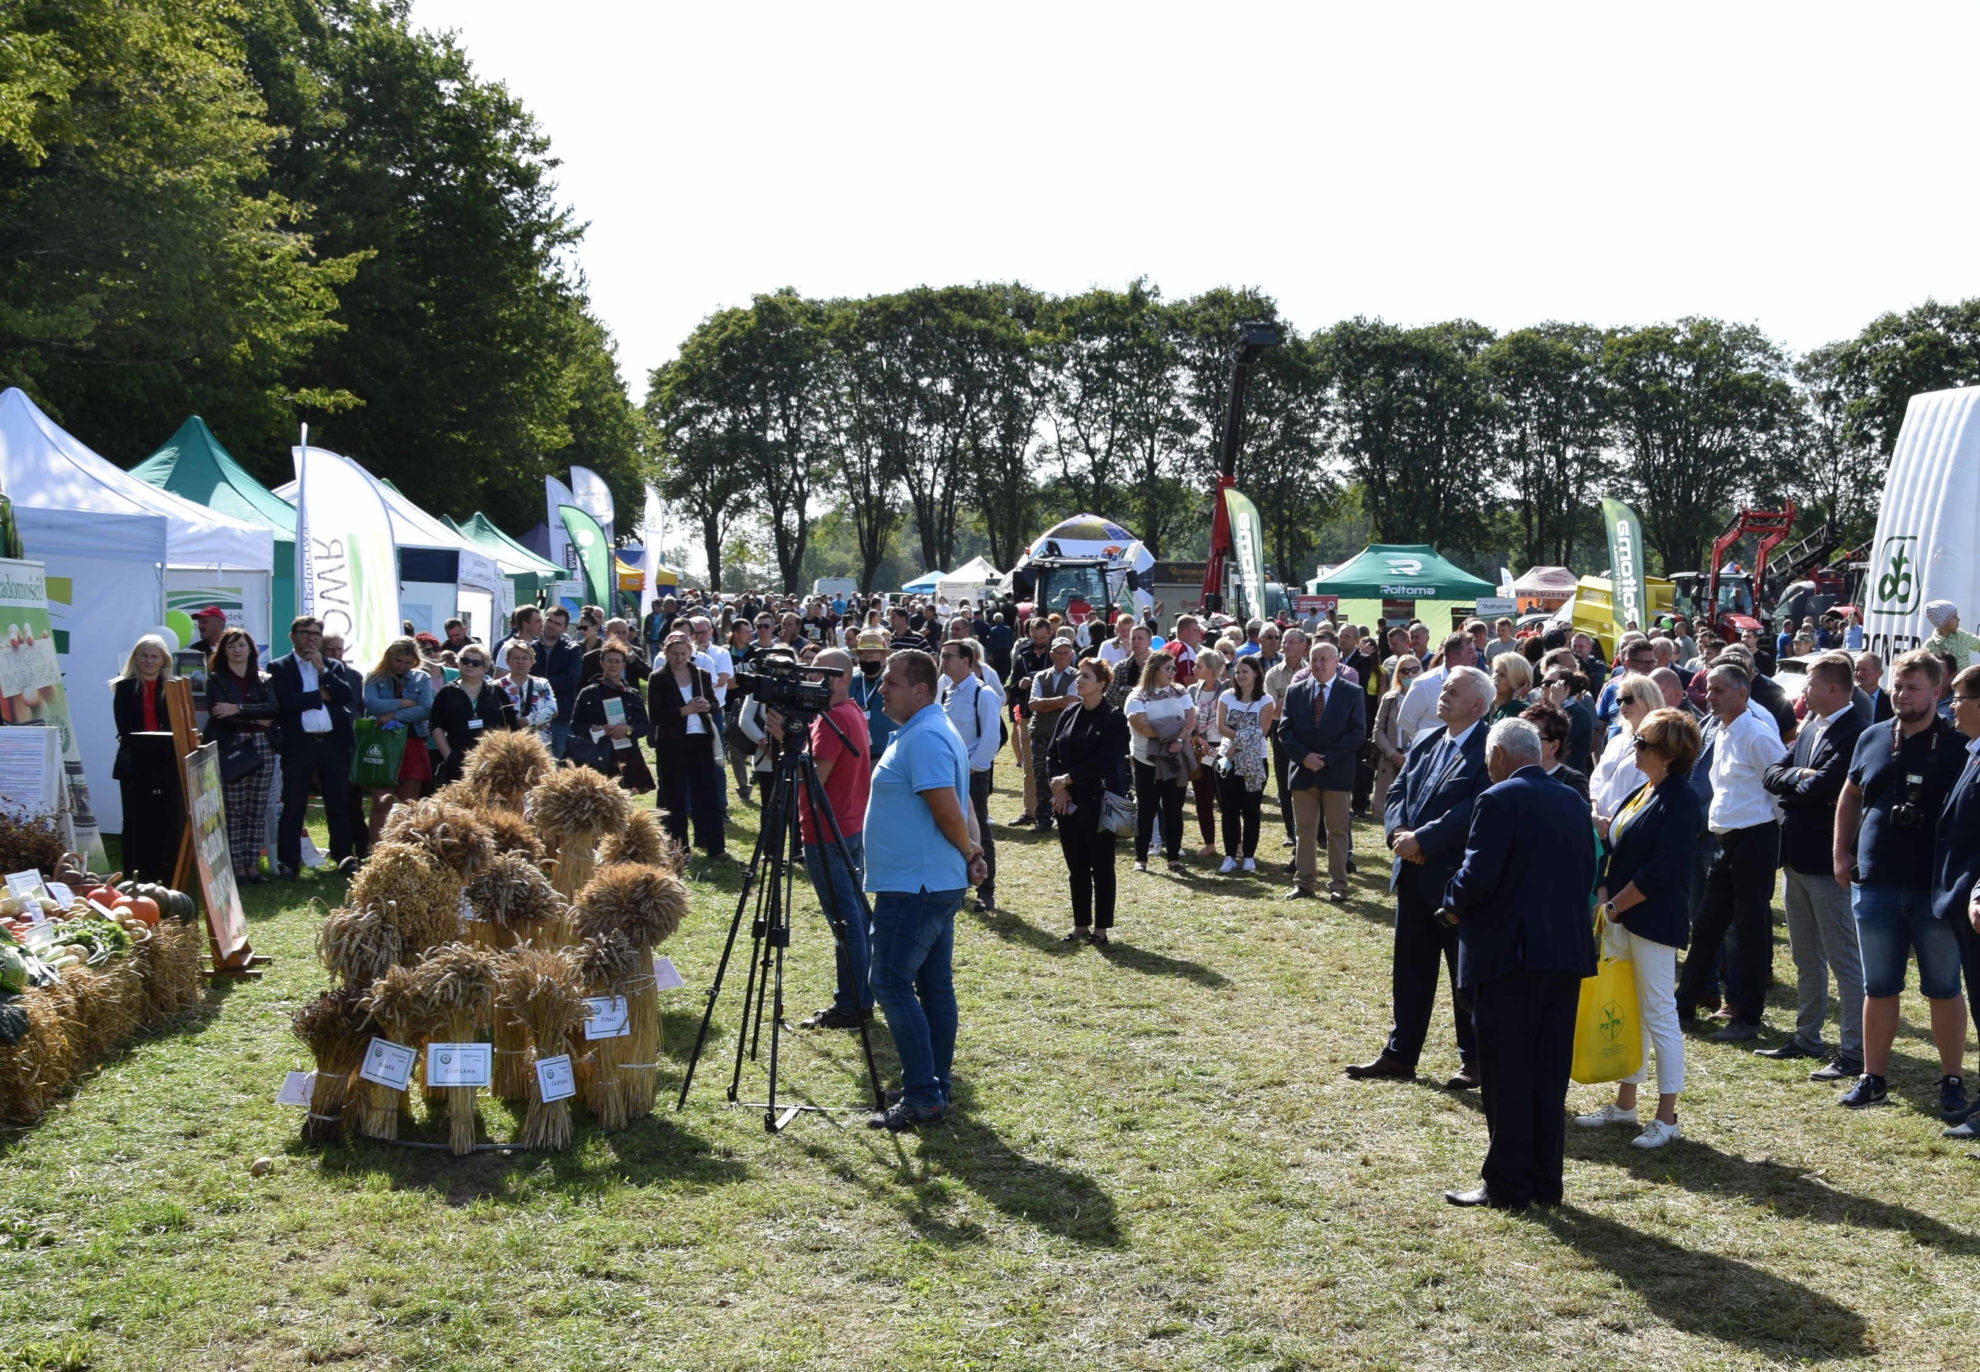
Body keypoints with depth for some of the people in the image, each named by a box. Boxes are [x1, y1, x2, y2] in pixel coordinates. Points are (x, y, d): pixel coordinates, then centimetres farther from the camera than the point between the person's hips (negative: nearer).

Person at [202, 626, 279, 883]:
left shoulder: (262, 680, 14)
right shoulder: (217, 680, 5)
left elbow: (273, 708, -2)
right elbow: (218, 713, -9)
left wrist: (239, 709, -13)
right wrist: (256, 720, -6)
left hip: (261, 748, 3)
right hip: (231, 748, -3)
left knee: (257, 810, 3)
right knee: (234, 811, -5)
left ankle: (252, 864, 8)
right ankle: (236, 866, 0)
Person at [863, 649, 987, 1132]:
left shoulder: (924, 738, -18)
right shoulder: (929, 732, 17)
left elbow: (948, 812, -23)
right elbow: (957, 810, 20)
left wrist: (968, 852, -7)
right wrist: (973, 850, 7)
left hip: (913, 888, -11)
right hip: (937, 884, 11)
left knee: (892, 984, -8)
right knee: (934, 986, 12)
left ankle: (922, 1097, -8)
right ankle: (938, 1089, 18)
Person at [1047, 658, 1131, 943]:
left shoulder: (1113, 719, -8)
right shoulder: (1068, 715, 9)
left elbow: (1102, 762, -17)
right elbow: (1052, 755, 9)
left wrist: (1067, 779, -14)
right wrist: (1058, 788, -7)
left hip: (1099, 804, -6)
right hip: (1068, 803, 6)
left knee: (1101, 867, 3)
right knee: (1076, 867, 11)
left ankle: (1101, 928, 10)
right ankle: (1081, 925, 20)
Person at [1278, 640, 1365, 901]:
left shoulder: (1352, 693, 0)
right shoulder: (1295, 691, 7)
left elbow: (1356, 733, -6)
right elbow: (1285, 729, 4)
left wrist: (1326, 759, -13)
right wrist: (1304, 756, -11)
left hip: (1337, 772, -2)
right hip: (1303, 771, 3)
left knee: (1337, 830, 3)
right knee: (1304, 830, 7)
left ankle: (1338, 884, 9)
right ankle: (1304, 882, 12)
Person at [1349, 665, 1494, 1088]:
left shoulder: (1487, 751, -14)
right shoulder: (1425, 743, 11)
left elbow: (1473, 810, -23)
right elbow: (1398, 791, 9)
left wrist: (1423, 839, -22)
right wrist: (1399, 832, -10)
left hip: (1456, 878, -7)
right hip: (1414, 875, 8)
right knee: (1409, 968, 15)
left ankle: (1474, 1060, 18)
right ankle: (1400, 1054, 25)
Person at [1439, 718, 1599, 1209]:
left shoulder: (1498, 800, -12)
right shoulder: (1572, 801, 10)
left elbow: (1479, 875, -19)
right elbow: (1588, 873, 12)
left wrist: (1451, 907, -1)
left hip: (1507, 953, -7)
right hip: (1566, 952, 7)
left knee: (1507, 1075, 1)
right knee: (1549, 1072, 13)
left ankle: (1508, 1185, 5)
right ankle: (1546, 1182, 19)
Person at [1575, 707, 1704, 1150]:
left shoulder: (1679, 799, -16)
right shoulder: (1642, 791, 12)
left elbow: (1662, 869, -21)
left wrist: (1615, 906, -16)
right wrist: (1604, 893, 0)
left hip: (1654, 920, -9)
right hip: (1623, 917, 9)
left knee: (1658, 1015, -2)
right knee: (1629, 1011, 15)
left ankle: (1666, 1118, 6)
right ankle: (1625, 1104, 26)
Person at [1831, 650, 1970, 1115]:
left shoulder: (1956, 745, -5)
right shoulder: (1872, 739, 8)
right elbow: (1849, 798, 19)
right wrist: (1842, 854, 11)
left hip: (1936, 887, -4)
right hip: (1875, 884, 4)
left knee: (1944, 987, 6)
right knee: (1878, 987, 11)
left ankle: (1952, 1082, 17)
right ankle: (1873, 1077, 21)